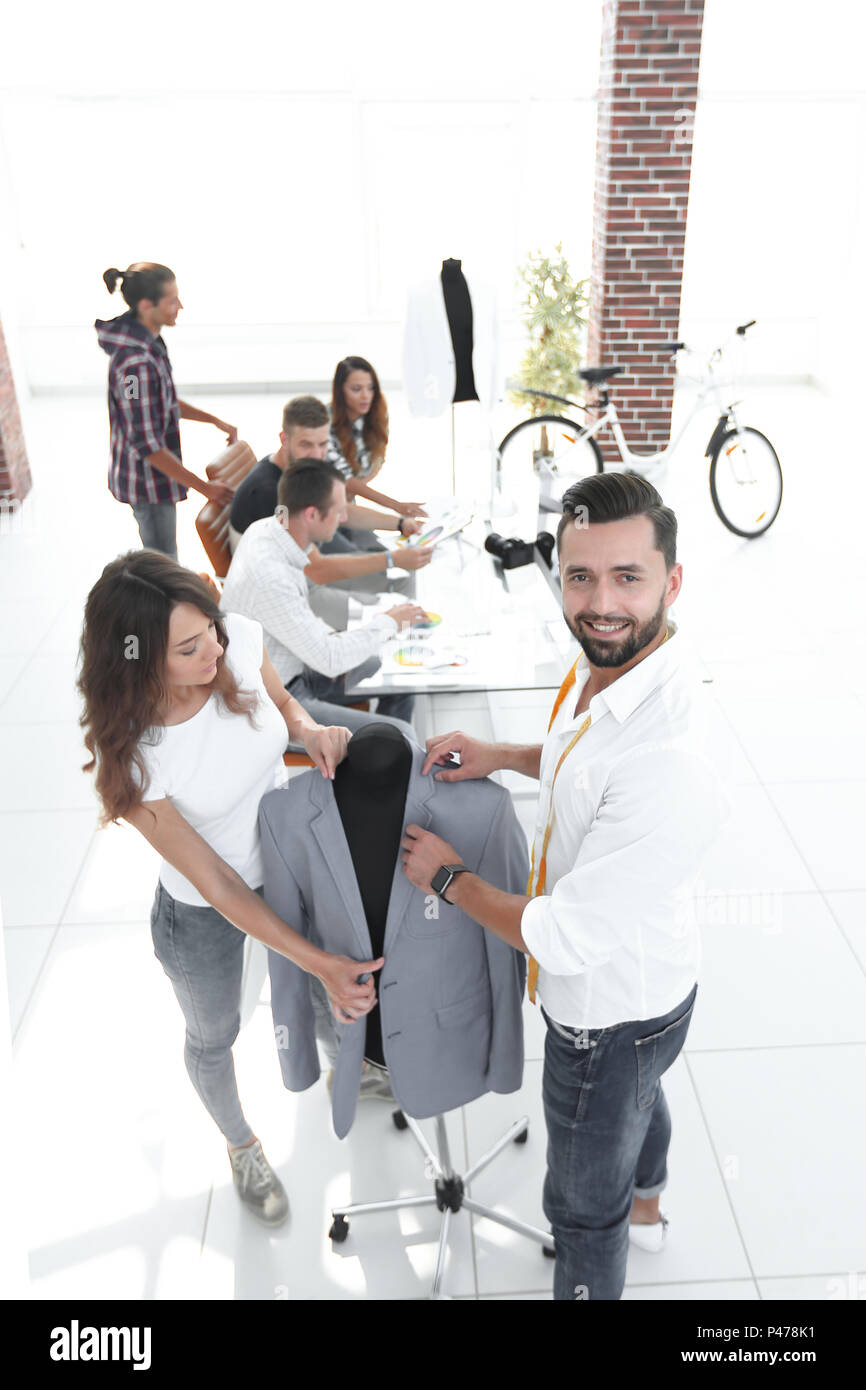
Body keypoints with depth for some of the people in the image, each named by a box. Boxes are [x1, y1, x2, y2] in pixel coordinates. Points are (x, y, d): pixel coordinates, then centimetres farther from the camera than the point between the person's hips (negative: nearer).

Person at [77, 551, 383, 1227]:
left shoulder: (239, 639, -26)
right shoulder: (130, 756, -35)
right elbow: (215, 884, -27)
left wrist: (308, 729, -24)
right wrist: (318, 961, -29)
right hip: (204, 916, -3)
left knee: (334, 997, 29)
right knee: (213, 1037, 25)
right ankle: (242, 1146, 58)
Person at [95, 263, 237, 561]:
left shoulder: (150, 343, 1)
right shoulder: (136, 363, -30)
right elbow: (148, 446, -28)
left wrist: (216, 421, 12)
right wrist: (205, 488, -24)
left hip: (156, 477, 10)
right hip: (148, 481, -10)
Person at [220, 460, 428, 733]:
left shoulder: (266, 528, -4)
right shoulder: (268, 577, -32)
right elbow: (329, 659, -25)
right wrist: (387, 622, -12)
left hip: (290, 668, 10)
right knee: (400, 735, -19)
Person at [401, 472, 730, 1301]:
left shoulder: (665, 764, -43)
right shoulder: (602, 669, -13)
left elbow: (568, 937, -34)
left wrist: (449, 879, -19)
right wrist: (504, 756, -6)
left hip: (610, 1011, -9)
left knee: (583, 1202, 18)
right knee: (638, 1093, 38)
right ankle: (642, 1207, 69)